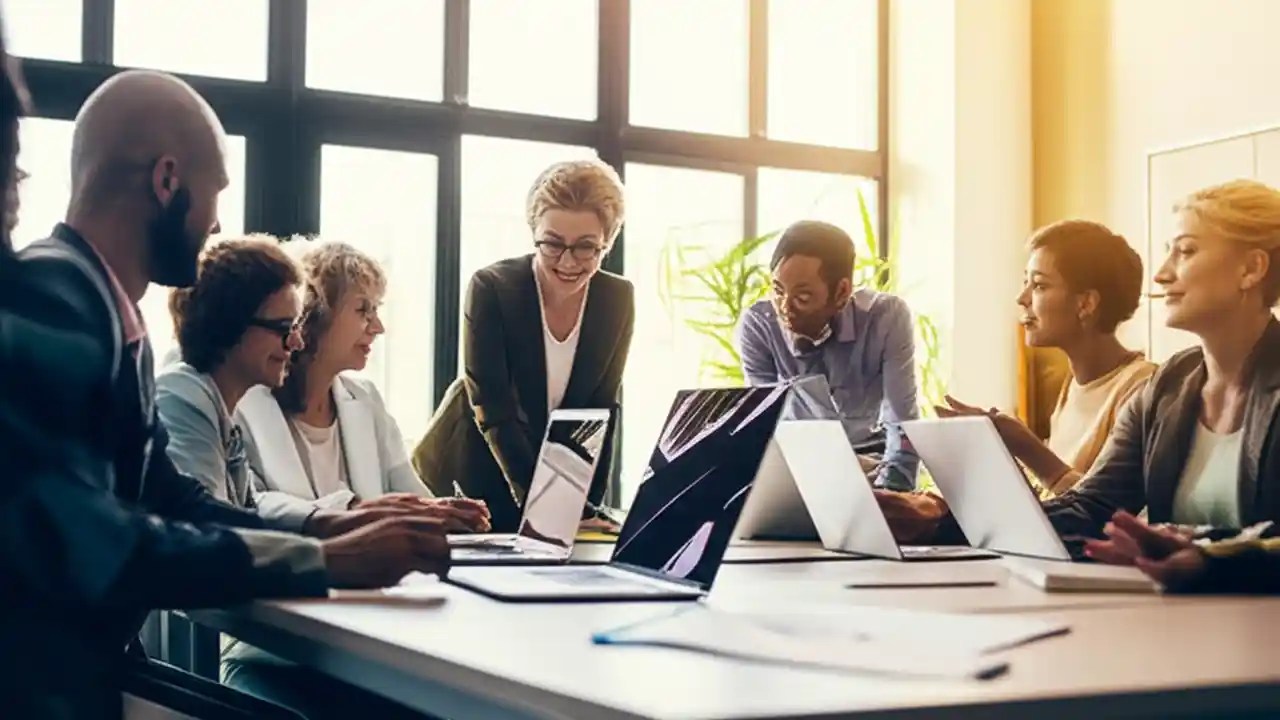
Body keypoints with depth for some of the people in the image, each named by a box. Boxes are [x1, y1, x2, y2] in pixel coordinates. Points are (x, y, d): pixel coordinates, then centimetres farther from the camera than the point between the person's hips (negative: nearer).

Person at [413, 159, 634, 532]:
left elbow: (601, 412, -4)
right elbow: (493, 409, -22)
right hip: (464, 477, -3)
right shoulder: (491, 287, -19)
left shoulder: (618, 299, -8)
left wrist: (588, 506, -13)